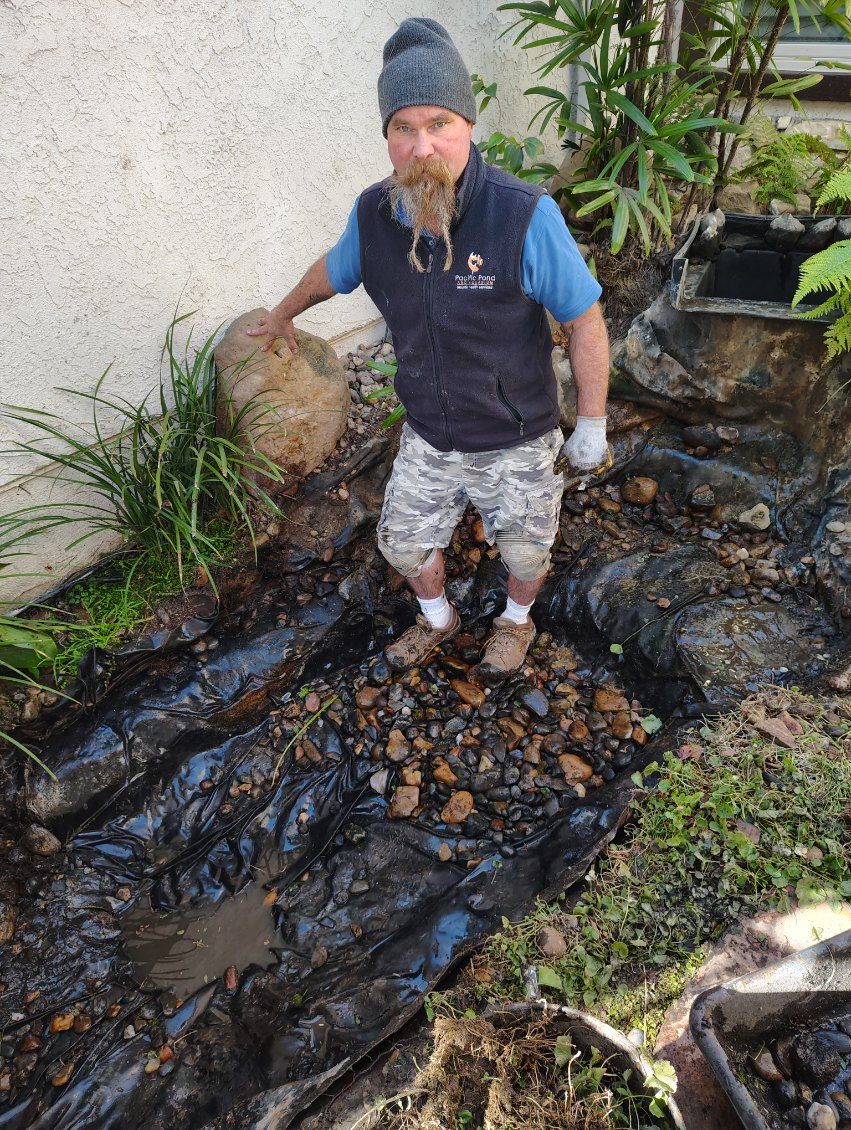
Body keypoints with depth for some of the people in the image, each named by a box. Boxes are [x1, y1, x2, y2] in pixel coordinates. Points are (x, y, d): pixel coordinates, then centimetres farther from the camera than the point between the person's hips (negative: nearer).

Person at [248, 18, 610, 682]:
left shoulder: (525, 215, -24)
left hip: (516, 444, -3)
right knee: (405, 543, 19)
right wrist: (284, 314, 29)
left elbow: (584, 318, -15)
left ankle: (516, 621, 53)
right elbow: (334, 270, 12)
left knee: (524, 552, 19)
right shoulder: (374, 215, -10)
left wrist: (593, 424, -10)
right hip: (428, 438, 4)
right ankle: (438, 618, 51)